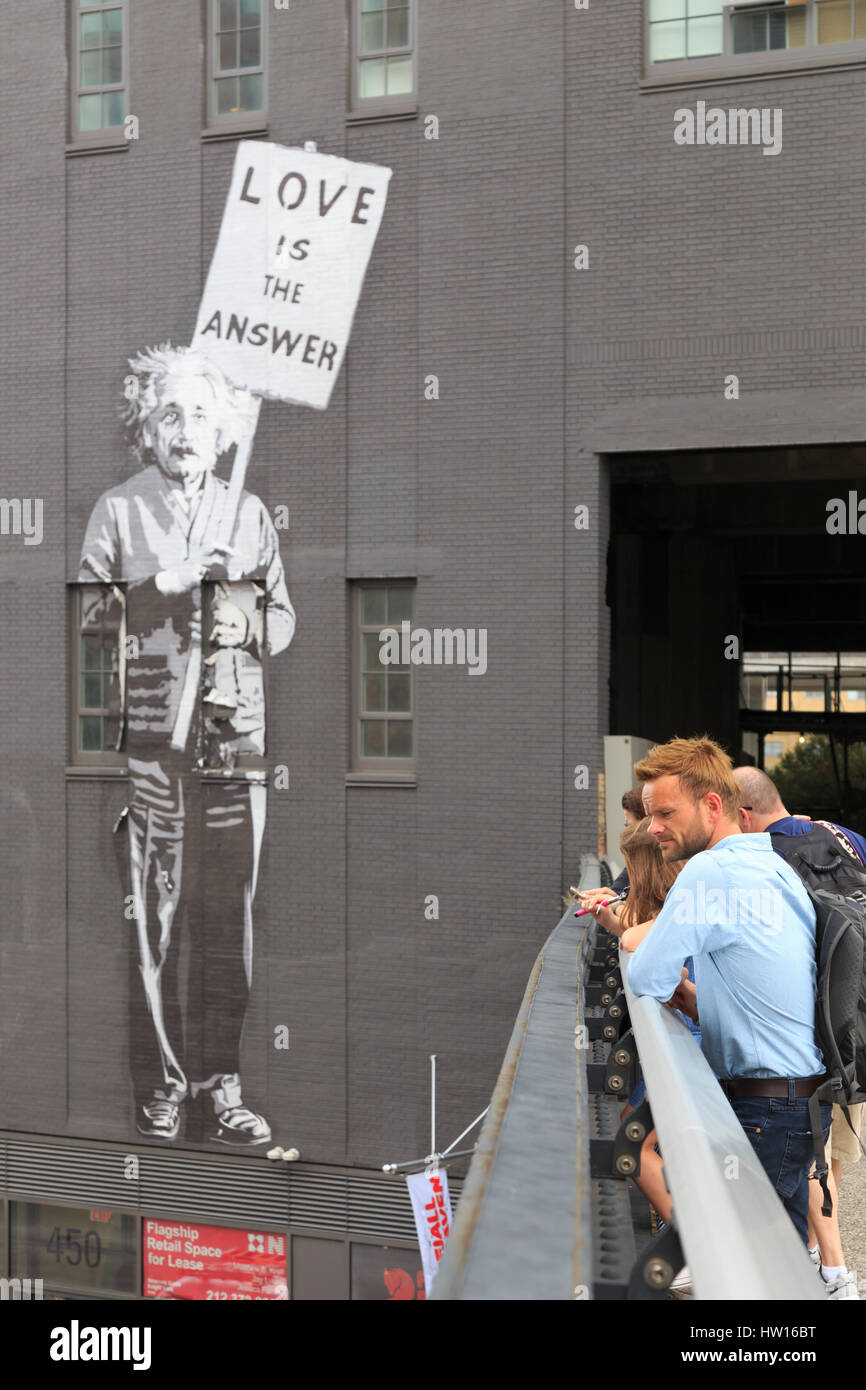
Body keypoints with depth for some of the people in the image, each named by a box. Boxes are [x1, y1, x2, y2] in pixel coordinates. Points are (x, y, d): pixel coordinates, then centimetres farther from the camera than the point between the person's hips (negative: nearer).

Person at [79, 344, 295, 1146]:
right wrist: (161, 587, -10)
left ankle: (219, 1080, 10)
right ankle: (160, 1086, 7)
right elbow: (89, 614, 3)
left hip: (234, 736, 2)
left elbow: (284, 620, 16)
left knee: (229, 917, 1)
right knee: (152, 914, -2)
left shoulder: (250, 514, 16)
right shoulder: (118, 510, 8)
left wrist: (248, 620, -4)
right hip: (147, 734, -2)